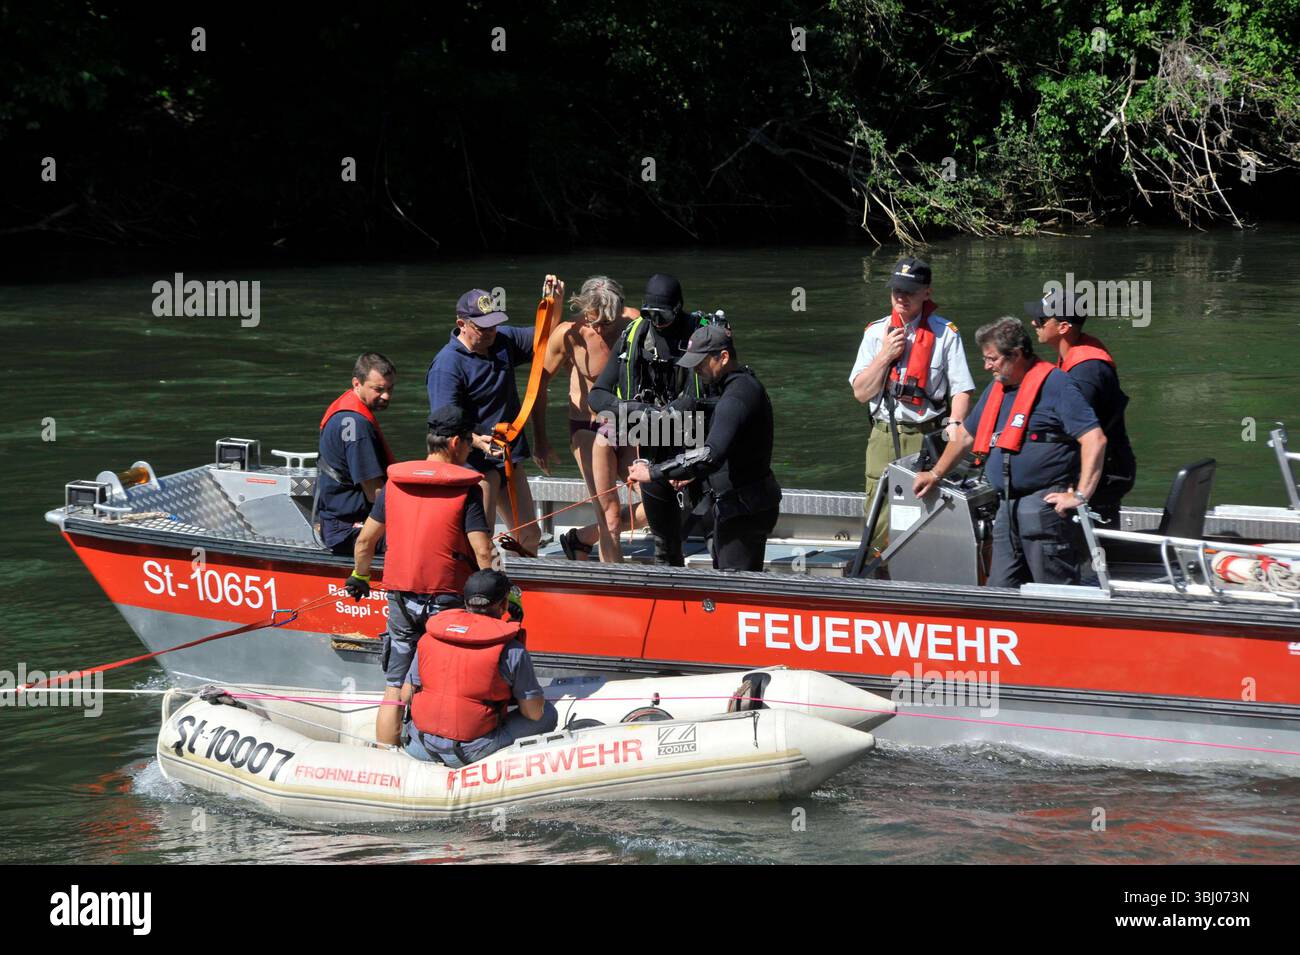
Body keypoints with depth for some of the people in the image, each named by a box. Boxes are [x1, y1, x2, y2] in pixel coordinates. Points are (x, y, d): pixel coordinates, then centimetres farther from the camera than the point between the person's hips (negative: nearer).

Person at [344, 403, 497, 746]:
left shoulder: (394, 483, 4)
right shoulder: (466, 489, -9)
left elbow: (365, 540, 10)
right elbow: (483, 553, -14)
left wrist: (359, 578, 27)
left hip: (400, 600, 4)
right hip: (447, 599, -4)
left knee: (395, 689, 9)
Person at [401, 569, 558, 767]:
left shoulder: (428, 639, 2)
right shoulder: (511, 650, -10)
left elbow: (406, 695, 10)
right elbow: (534, 712, -5)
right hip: (472, 754, -5)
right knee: (547, 713, 10)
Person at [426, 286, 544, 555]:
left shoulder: (503, 340, 7)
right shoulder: (447, 364, -18)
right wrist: (478, 441, -39)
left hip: (510, 457, 8)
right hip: (476, 462, -8)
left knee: (529, 537, 16)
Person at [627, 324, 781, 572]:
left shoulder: (737, 397, -24)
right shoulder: (747, 383, 12)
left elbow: (710, 456, -36)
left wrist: (653, 472, -31)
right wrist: (692, 473, 16)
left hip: (743, 511, -11)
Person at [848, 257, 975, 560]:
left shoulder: (944, 334, 2)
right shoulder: (876, 332, 11)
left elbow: (962, 389, -3)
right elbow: (861, 392, 6)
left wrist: (954, 423, -21)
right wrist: (885, 356, -5)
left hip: (928, 437, -3)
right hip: (884, 439, 3)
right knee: (881, 521, 0)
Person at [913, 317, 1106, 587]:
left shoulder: (1054, 384, -9)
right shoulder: (997, 388, 19)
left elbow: (1095, 439, -17)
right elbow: (966, 435, 34)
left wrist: (1081, 496, -21)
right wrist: (936, 474, 36)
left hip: (1046, 506, -9)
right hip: (1008, 509, 9)